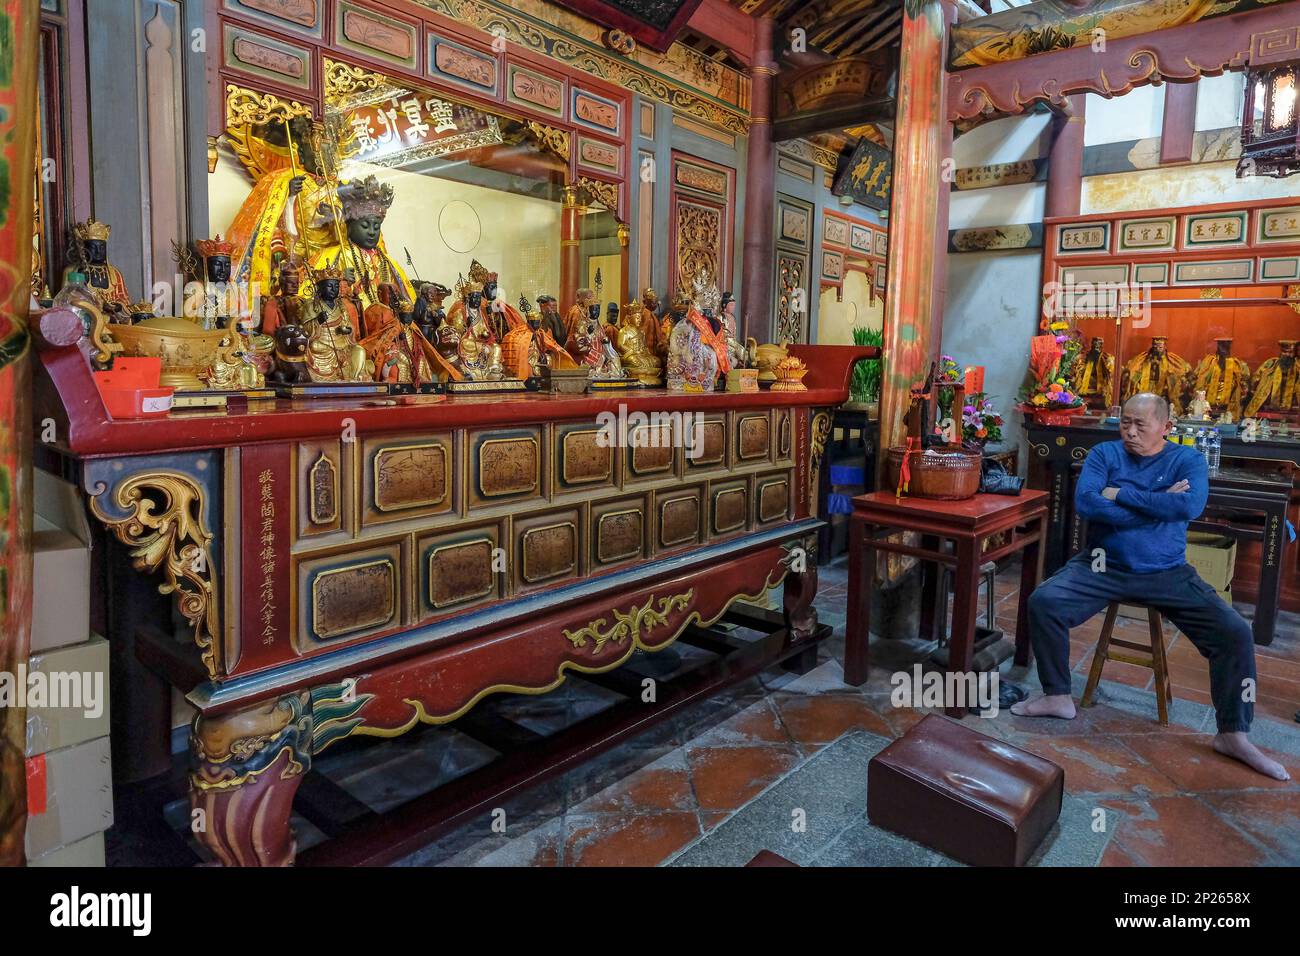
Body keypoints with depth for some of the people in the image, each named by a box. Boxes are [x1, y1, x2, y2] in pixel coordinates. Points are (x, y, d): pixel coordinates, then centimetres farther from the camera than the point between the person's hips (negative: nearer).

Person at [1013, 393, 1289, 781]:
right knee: (1042, 602, -22)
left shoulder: (1187, 458, 2)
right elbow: (1085, 503, -16)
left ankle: (1233, 734, 7)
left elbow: (1191, 506, -19)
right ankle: (1057, 696, -4)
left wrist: (1121, 493, -16)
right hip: (1104, 567, 0)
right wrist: (1159, 504, -15)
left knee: (1236, 633, -12)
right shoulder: (1104, 453, 1)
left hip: (1168, 573, 1)